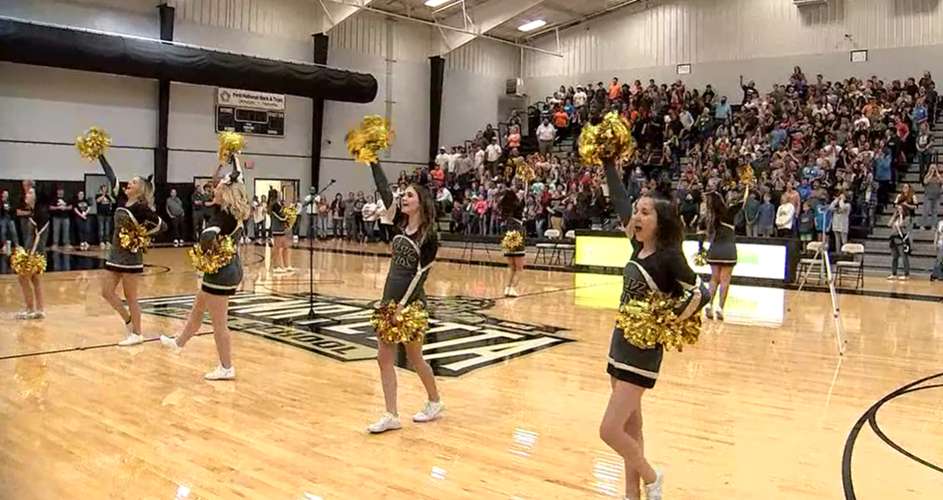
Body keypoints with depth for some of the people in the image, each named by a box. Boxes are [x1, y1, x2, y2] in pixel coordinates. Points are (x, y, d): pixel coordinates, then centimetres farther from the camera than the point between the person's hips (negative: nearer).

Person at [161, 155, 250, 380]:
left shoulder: (222, 217, -22)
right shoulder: (236, 212, 2)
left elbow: (206, 238, -41)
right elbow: (238, 179, 14)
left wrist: (215, 246, -24)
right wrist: (233, 157, 18)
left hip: (220, 271, -10)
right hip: (230, 268, 10)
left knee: (219, 324, 2)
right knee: (197, 309, 27)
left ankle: (226, 368, 12)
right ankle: (178, 343, 47)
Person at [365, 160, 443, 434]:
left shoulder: (429, 235, -11)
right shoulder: (400, 226, 6)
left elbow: (421, 273, -15)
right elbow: (384, 191, 2)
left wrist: (404, 304, -20)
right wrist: (373, 162, -2)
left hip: (411, 302, -7)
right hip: (389, 299, 7)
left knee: (414, 358, 8)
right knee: (385, 358, 3)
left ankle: (435, 402, 30)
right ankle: (391, 416, 10)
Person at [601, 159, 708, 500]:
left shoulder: (669, 256, -16)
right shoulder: (639, 246, 4)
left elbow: (700, 294, -18)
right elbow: (619, 201, 9)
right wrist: (608, 163, 9)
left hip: (643, 350, -8)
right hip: (621, 342, 8)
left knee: (610, 430, -7)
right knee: (630, 428, 14)